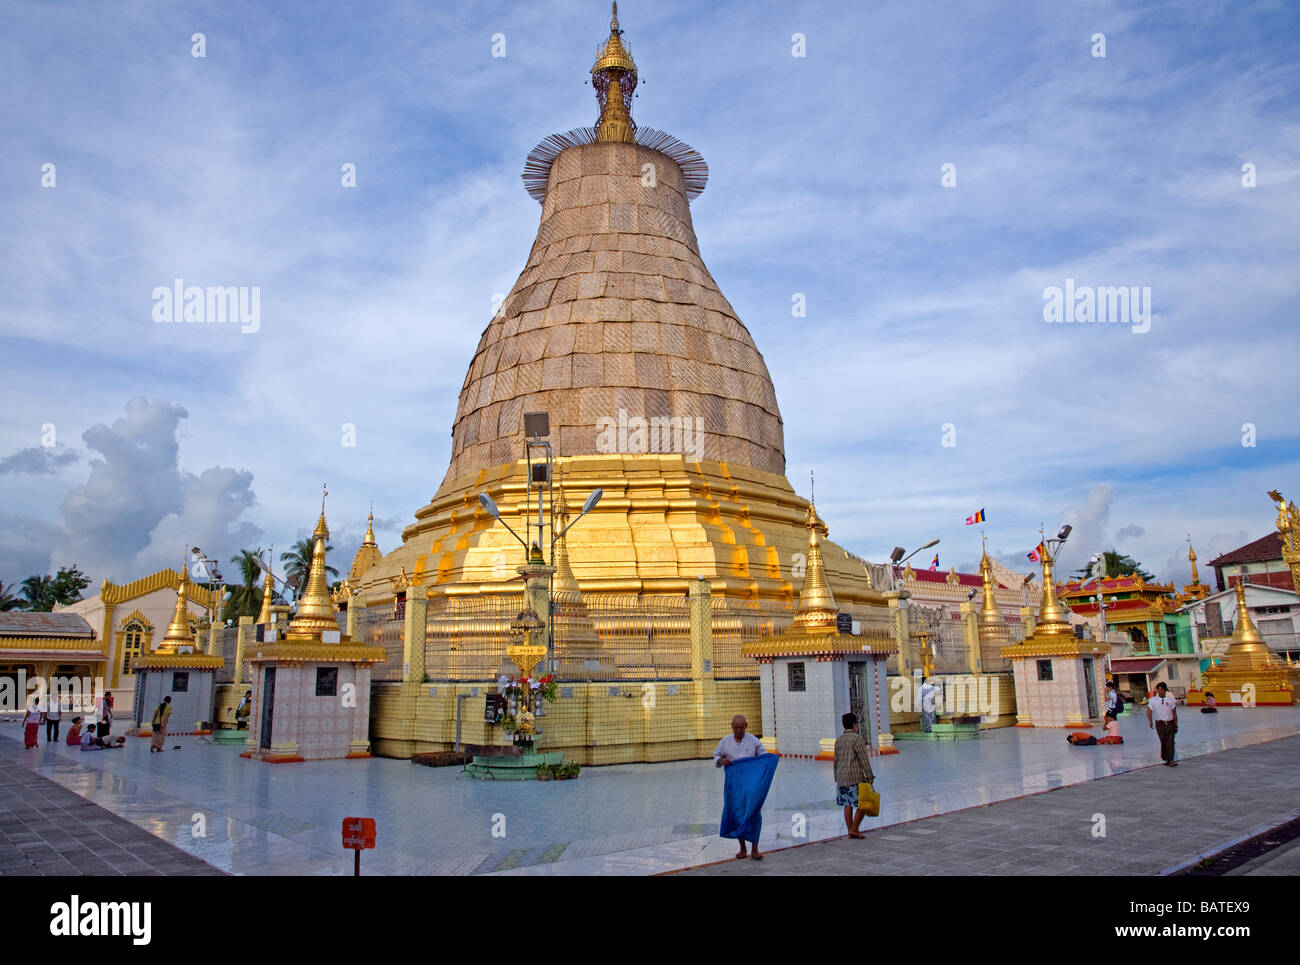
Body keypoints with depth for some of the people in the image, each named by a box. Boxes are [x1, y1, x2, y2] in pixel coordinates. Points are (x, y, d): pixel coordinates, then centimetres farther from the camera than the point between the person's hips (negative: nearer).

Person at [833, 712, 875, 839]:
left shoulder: (838, 740, 12)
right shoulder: (857, 738, -9)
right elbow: (863, 758, -13)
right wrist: (869, 776, -11)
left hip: (841, 776, 7)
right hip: (855, 776, -7)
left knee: (848, 804, 9)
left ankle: (850, 831, 9)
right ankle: (854, 829, -4)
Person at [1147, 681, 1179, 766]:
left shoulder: (1170, 700, 2)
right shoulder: (1153, 700, 1)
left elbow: (1174, 714, 6)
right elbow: (1149, 711, -3)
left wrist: (1176, 726, 7)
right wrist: (1150, 721, -17)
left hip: (1170, 723, -1)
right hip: (1160, 724, 1)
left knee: (1170, 742, -10)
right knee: (1163, 742, 6)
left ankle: (1171, 760, -13)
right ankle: (1166, 759, 19)